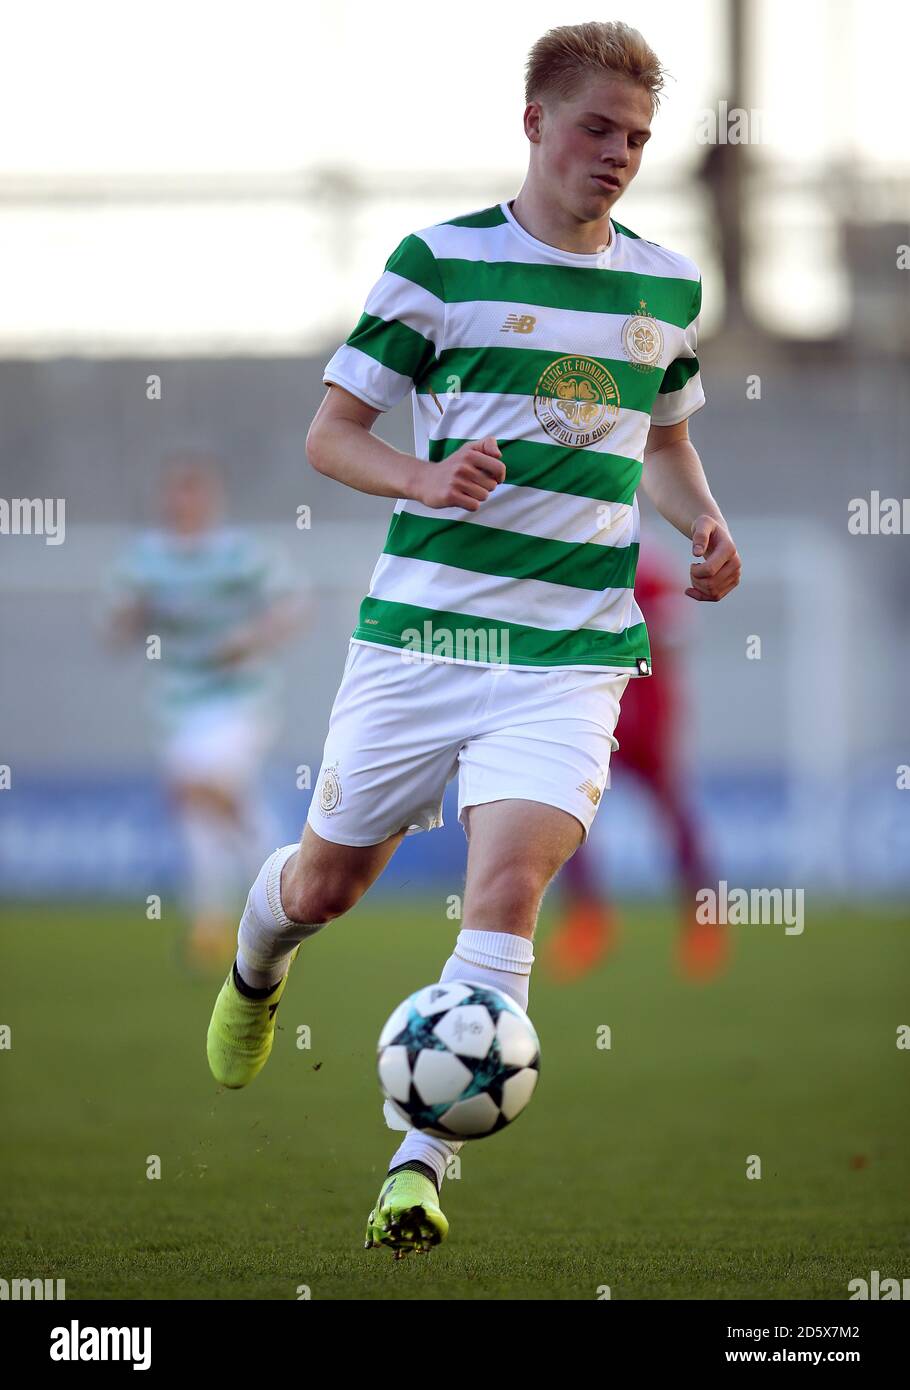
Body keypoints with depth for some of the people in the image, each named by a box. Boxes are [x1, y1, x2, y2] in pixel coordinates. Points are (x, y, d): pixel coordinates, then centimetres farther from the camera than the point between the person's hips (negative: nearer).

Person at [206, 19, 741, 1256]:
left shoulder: (668, 287, 10)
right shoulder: (441, 262, -3)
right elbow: (330, 433, 1)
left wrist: (703, 522, 6)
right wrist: (425, 480, -18)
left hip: (574, 650, 1)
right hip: (422, 628, -1)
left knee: (508, 883, -18)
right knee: (327, 883, 10)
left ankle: (419, 1165, -17)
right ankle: (256, 968, 48)